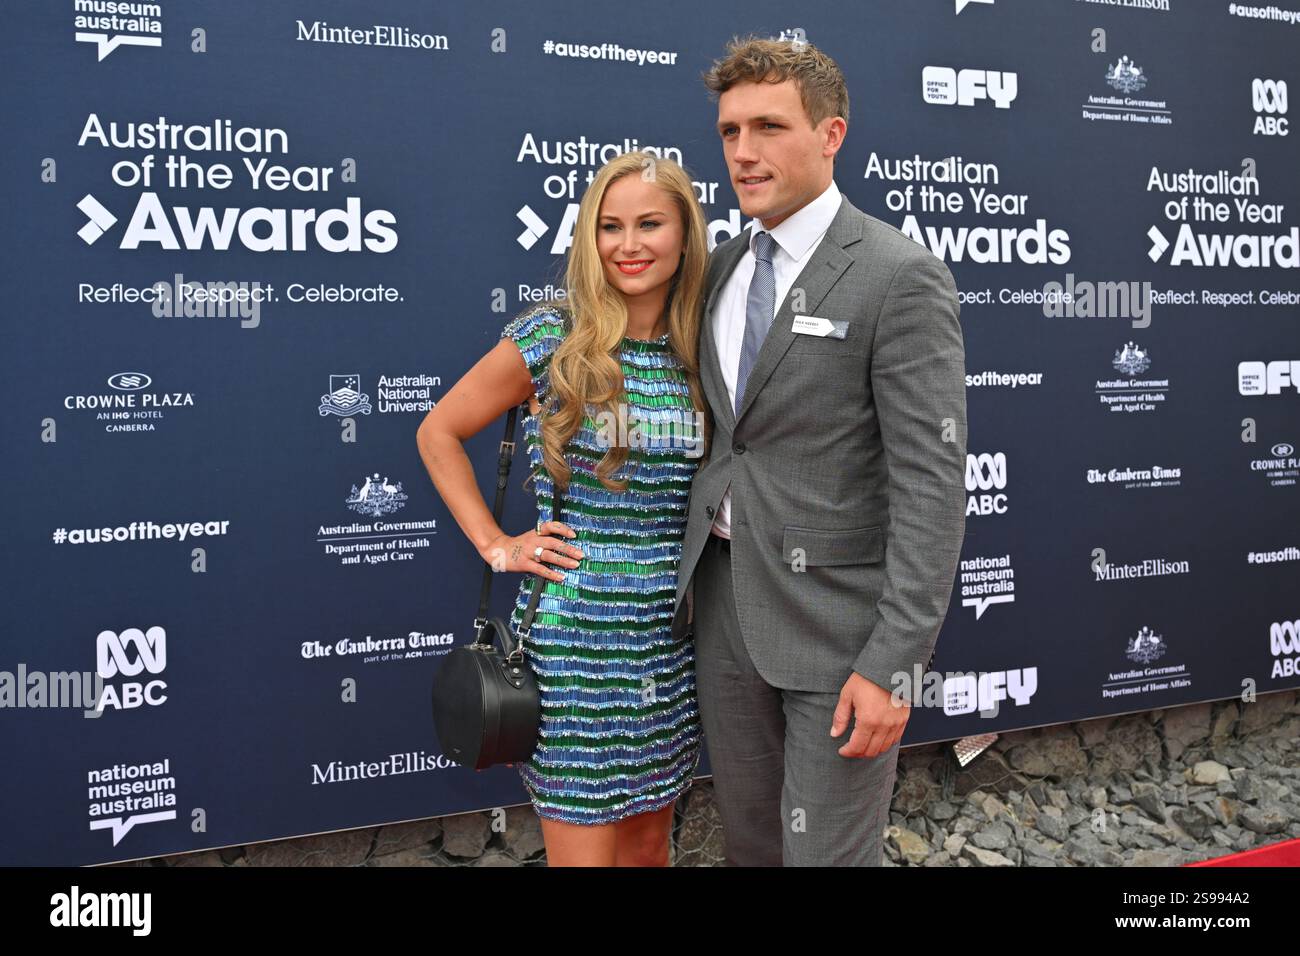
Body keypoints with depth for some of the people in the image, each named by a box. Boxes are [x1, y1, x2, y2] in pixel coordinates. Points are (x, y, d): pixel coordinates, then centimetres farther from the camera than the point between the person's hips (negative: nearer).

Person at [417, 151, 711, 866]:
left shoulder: (700, 352, 4)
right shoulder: (550, 339, -8)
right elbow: (438, 433, 1)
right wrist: (496, 547, -4)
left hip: (671, 631, 4)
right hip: (575, 633, -4)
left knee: (649, 839, 17)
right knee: (585, 848, 3)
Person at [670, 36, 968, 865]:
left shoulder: (901, 278, -13)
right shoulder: (722, 268, 9)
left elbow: (931, 482, -17)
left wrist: (893, 663, -21)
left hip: (834, 615, -6)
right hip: (724, 601, 7)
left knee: (826, 851, 4)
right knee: (749, 837, 18)